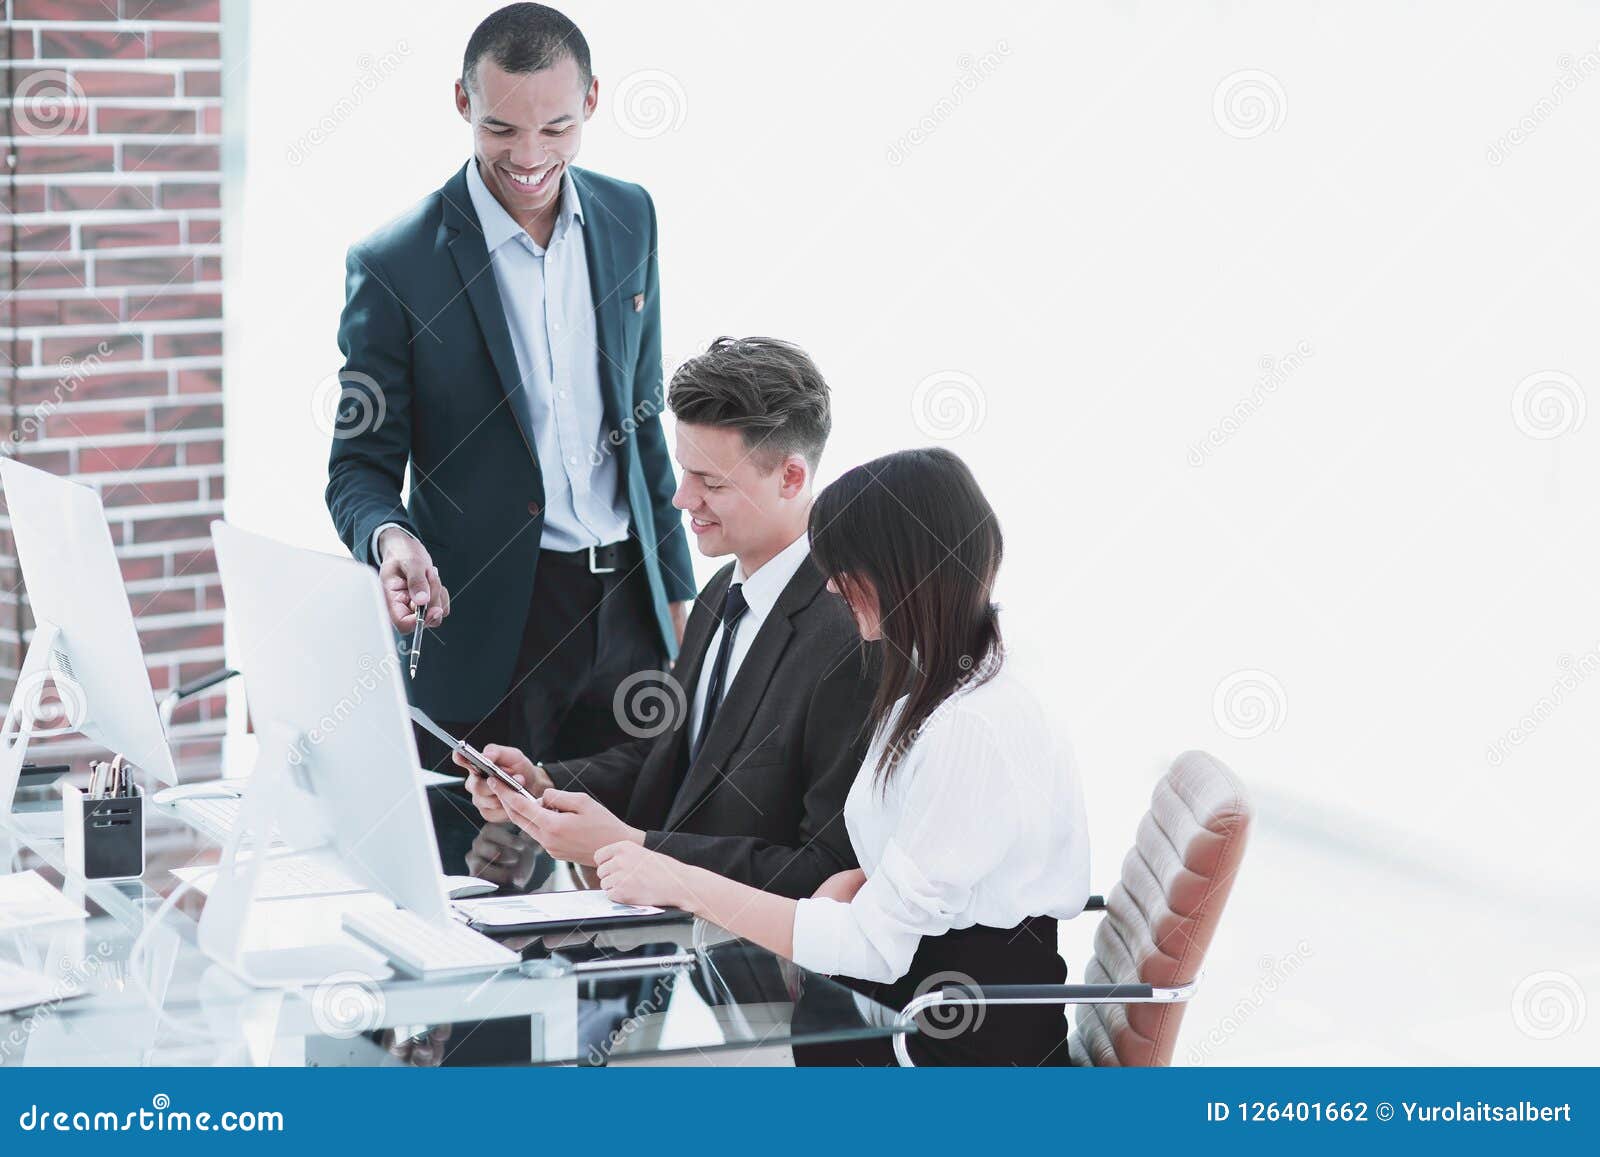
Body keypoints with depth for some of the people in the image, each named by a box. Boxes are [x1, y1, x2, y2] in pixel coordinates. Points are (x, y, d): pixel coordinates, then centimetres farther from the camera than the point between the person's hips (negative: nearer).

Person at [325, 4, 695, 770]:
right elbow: (361, 464, -4)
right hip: (484, 630, -4)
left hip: (626, 607, 4)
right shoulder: (393, 266, -9)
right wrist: (389, 537, -26)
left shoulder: (628, 217, 6)